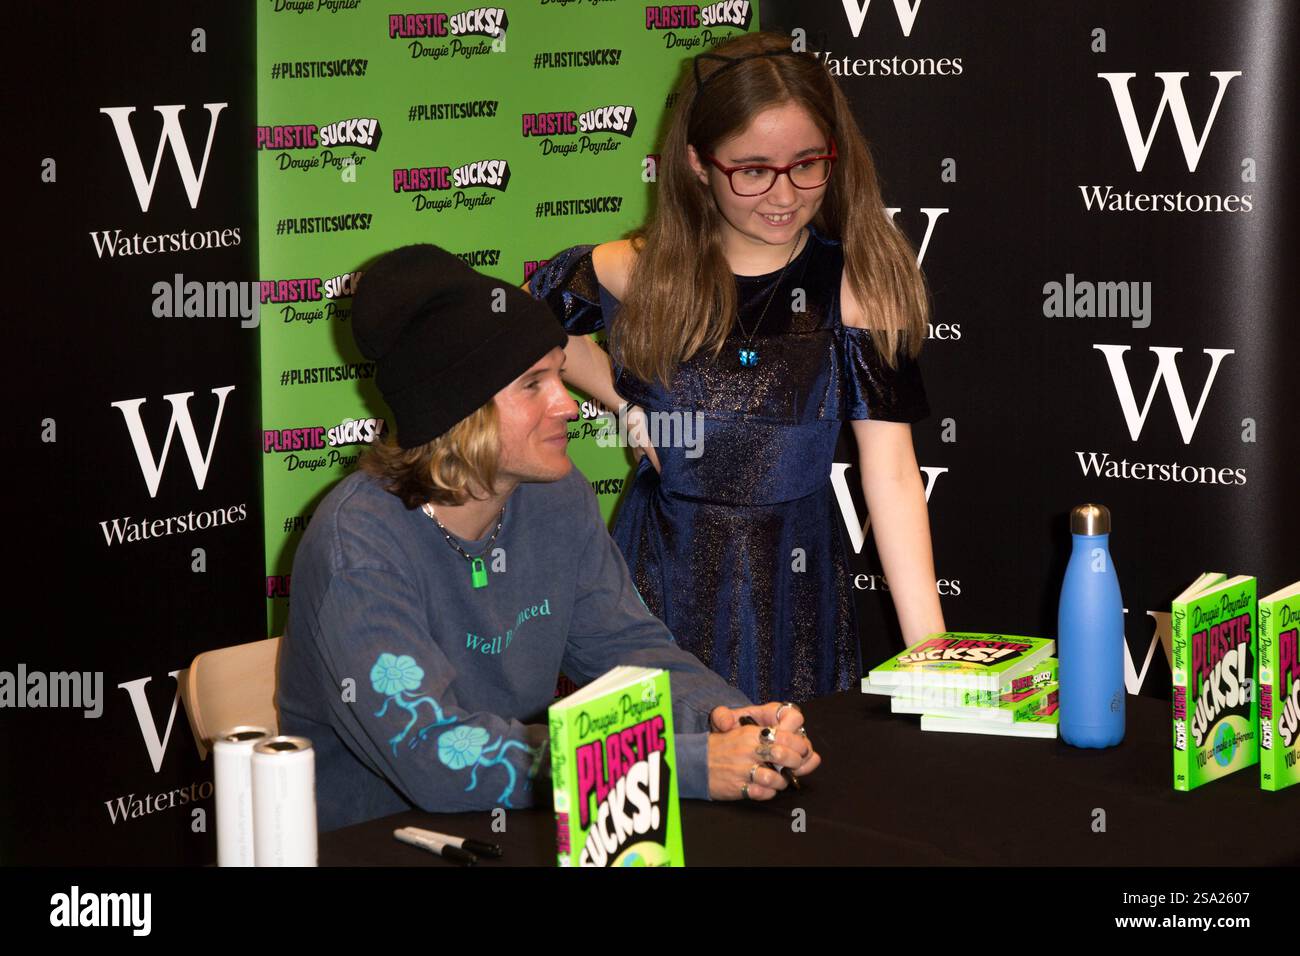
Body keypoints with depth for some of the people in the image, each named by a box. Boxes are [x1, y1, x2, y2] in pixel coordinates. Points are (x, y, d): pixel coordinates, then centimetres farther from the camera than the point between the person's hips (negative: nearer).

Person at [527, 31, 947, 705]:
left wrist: (928, 649, -21)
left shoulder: (860, 283, -9)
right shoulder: (644, 272, -6)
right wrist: (627, 407, 3)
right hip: (662, 572, 1)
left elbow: (892, 474, -14)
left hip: (794, 578, -1)